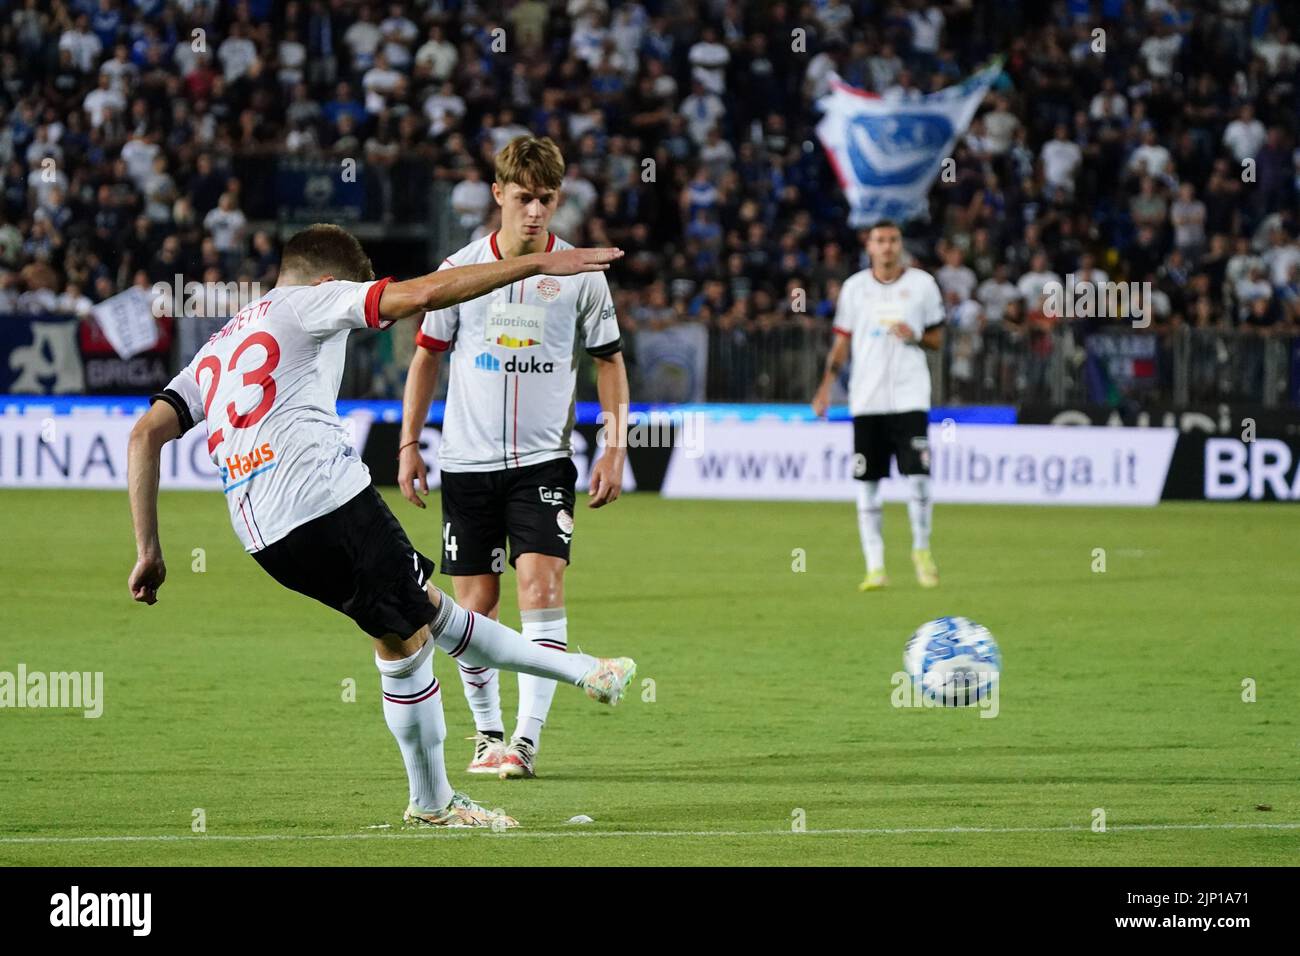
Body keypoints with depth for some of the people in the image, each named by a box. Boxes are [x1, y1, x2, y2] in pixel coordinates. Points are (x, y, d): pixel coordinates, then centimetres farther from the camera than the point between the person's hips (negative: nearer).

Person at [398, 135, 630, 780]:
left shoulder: (579, 275, -1)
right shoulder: (460, 268, 1)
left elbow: (609, 360, 8)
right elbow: (427, 355, 11)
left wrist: (615, 447, 0)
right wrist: (409, 444, 7)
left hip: (543, 461, -1)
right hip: (467, 461, 1)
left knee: (541, 587, -17)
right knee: (475, 605, 4)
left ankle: (527, 739, -19)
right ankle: (486, 734, 21)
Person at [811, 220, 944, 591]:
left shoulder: (922, 284, 5)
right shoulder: (854, 287, 8)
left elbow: (937, 339, 10)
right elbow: (842, 342, 11)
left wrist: (915, 337, -11)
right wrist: (827, 385, -1)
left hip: (910, 396, -1)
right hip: (866, 399, 1)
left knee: (918, 476, -10)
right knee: (867, 484, -1)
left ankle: (921, 550, 12)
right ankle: (875, 567, 4)